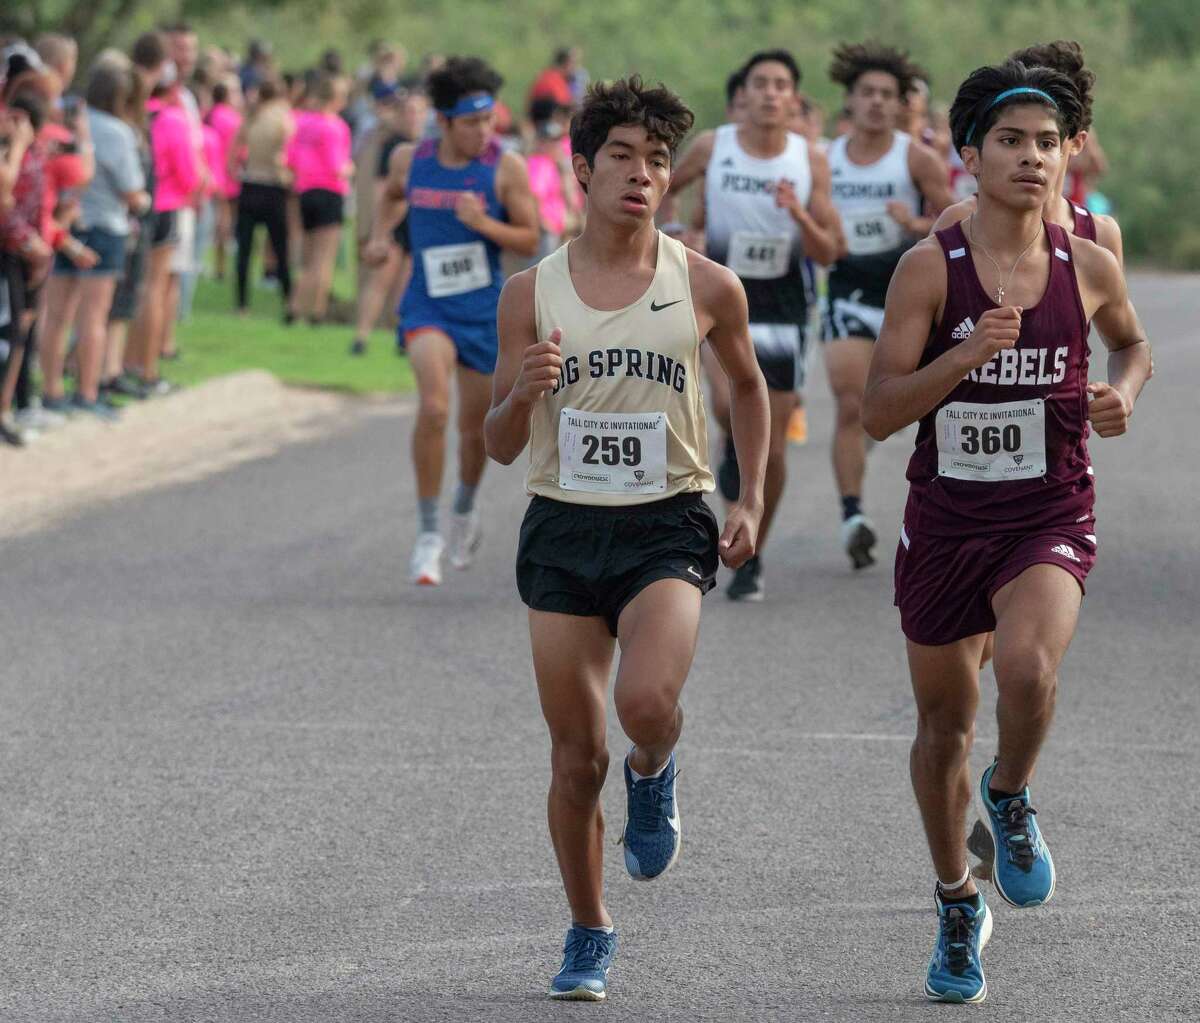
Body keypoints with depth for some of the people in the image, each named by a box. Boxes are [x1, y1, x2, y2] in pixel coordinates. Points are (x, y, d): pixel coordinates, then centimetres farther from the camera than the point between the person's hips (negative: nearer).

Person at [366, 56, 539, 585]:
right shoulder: (409, 160, -1)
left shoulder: (506, 168, -8)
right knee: (433, 406, -23)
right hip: (428, 304, 0)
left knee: (476, 426, 12)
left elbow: (530, 241, -6)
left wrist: (483, 223, -23)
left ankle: (466, 508, 43)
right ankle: (429, 531, -13)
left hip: (484, 308, 0)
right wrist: (380, 235, 5)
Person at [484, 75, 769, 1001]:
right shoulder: (532, 293, 0)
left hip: (667, 527, -1)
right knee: (577, 757, 3)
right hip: (563, 527, 1)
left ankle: (655, 774, 10)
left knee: (647, 702, -27)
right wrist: (522, 393, -18)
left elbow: (748, 384, 18)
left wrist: (751, 500, 8)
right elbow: (501, 447, 4)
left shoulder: (707, 287, -1)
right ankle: (589, 934, 22)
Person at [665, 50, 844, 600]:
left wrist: (800, 215, -21)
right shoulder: (711, 147, -4)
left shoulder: (810, 160, -3)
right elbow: (661, 190, 15)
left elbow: (828, 253, -4)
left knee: (772, 451, 2)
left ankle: (752, 559, 19)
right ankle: (732, 447, 5)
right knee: (729, 403, -30)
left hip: (782, 302, 1)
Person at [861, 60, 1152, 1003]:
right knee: (944, 722, 13)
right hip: (947, 517, 0)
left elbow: (1132, 342, 22)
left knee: (1029, 671, -29)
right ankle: (958, 906, 34)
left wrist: (1123, 390, 0)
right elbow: (879, 412, -11)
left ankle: (1011, 801, 4)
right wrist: (966, 356, -24)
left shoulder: (1089, 268, -1)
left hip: (1052, 514, 0)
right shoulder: (930, 269, -8)